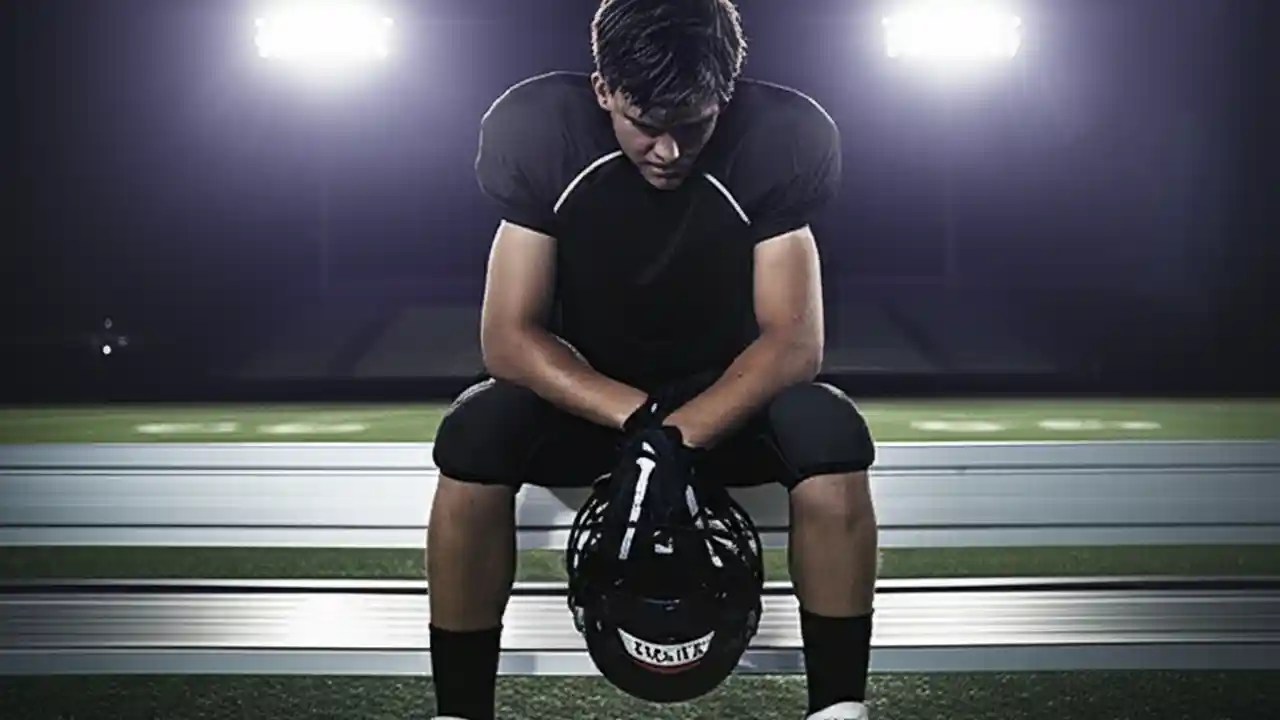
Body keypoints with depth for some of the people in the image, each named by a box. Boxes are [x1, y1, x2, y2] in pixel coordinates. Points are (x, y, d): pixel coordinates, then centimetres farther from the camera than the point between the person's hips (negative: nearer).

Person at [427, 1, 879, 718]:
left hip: (729, 393, 0)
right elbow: (509, 338, -21)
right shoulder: (542, 130, -21)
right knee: (473, 435, -31)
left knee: (832, 433, -32)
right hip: (581, 392, 0)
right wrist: (638, 418, -35)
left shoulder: (778, 138, -21)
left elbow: (794, 341, -22)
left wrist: (681, 434, -37)